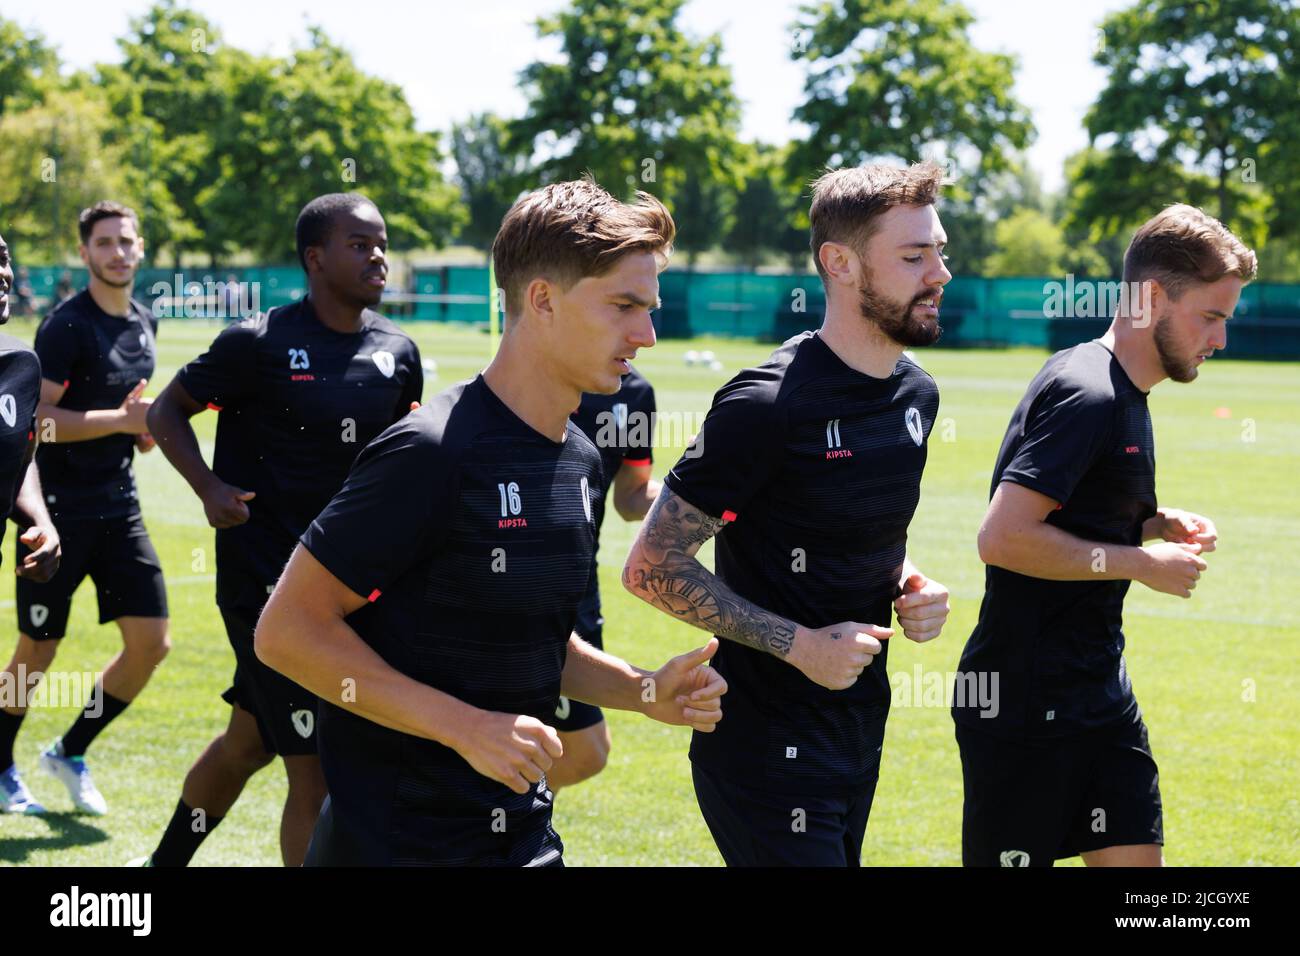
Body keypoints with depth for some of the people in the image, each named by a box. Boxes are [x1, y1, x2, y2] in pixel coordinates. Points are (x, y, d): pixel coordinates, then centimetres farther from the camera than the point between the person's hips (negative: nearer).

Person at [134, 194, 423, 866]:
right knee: (315, 770, -10)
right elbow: (167, 412, 0)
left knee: (248, 743, 21)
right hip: (263, 577, -6)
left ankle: (167, 860, 42)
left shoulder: (396, 351, 6)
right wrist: (208, 488, -16)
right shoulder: (259, 343, -11)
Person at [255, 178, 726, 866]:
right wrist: (466, 726, -23)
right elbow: (287, 631, -20)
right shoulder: (431, 452, -20)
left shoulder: (580, 460, 7)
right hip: (398, 842, -8)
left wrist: (644, 691, 1)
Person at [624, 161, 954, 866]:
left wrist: (912, 586, 2)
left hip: (860, 727, 8)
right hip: (767, 747, -8)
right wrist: (801, 644, -19)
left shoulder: (917, 394, 7)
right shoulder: (767, 404, -18)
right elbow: (652, 568, -16)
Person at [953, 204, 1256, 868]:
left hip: (1100, 688, 10)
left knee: (1134, 857, 7)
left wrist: (1156, 524, 6)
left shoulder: (1124, 394, 13)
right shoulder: (1086, 395, -19)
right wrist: (1141, 561, -18)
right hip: (1022, 706, -10)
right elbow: (1002, 538, -27)